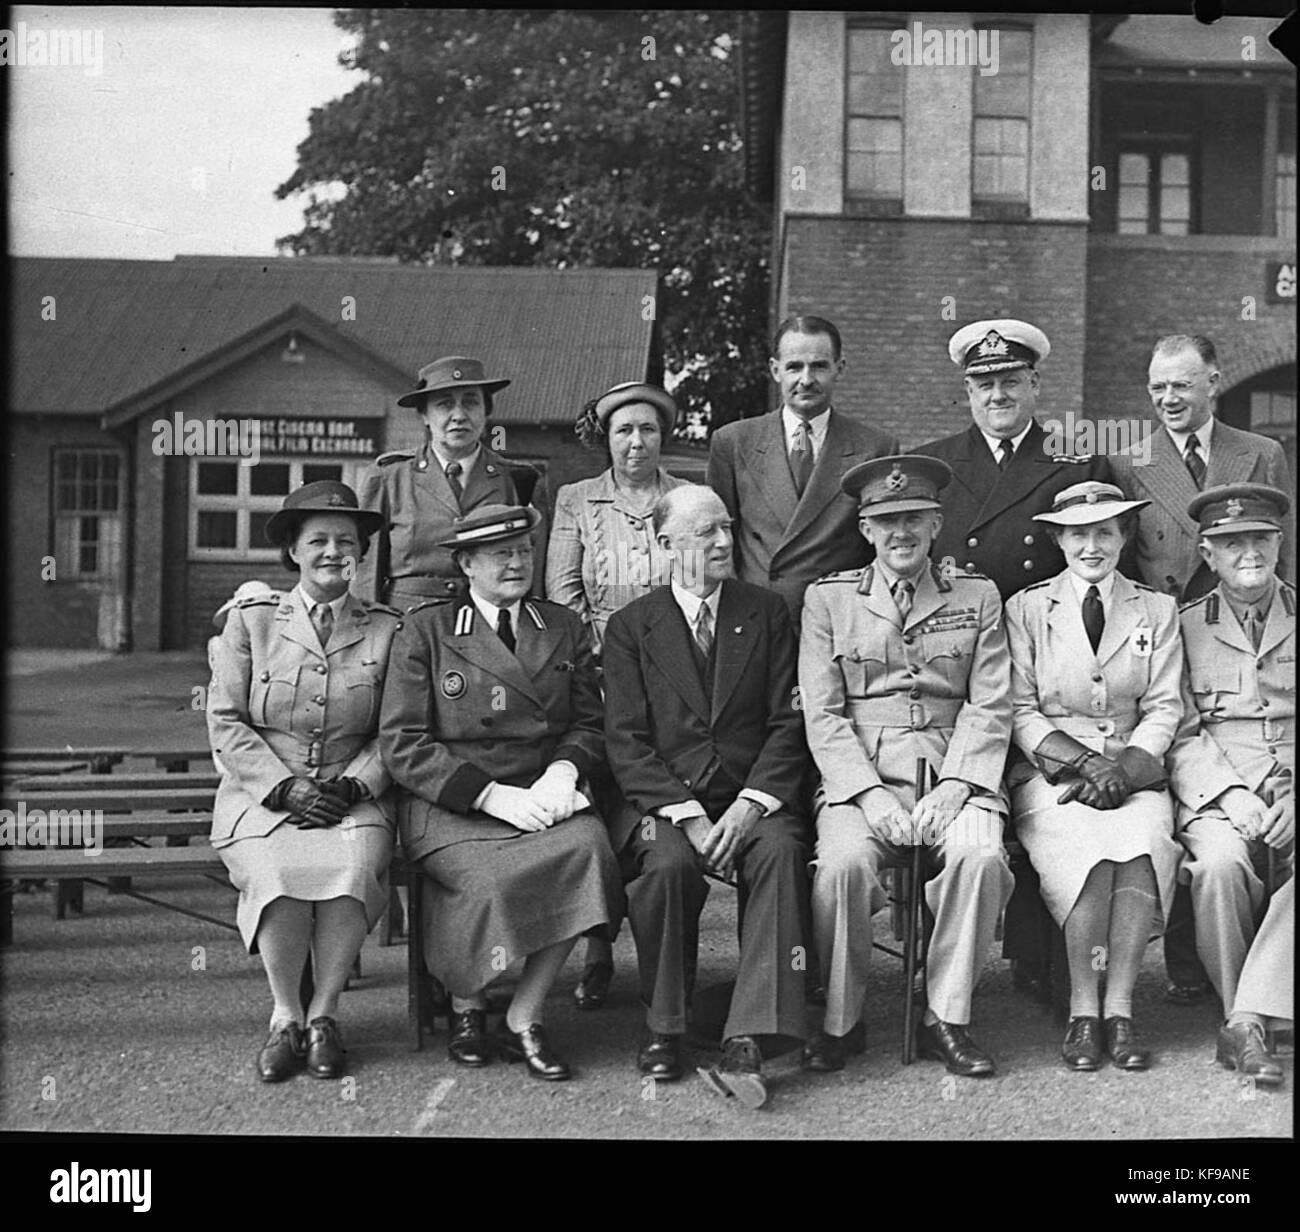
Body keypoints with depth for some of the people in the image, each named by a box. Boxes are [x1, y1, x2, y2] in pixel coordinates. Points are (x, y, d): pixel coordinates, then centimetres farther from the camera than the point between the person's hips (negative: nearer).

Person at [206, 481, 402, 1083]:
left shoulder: (387, 629, 8)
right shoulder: (249, 620, 6)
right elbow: (226, 724, 2)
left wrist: (352, 785, -10)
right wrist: (284, 786, -10)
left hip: (353, 795, 1)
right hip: (261, 793, 0)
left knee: (354, 868, -32)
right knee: (278, 871, -32)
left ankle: (324, 1013, -11)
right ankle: (285, 1015, -8)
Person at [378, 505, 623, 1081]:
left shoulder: (565, 629, 16)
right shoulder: (425, 630, 3)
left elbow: (589, 725, 16)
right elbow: (402, 744, -4)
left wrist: (563, 770, -8)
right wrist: (491, 795, -15)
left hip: (543, 796, 3)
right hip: (447, 806, -3)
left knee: (588, 847, -30)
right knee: (492, 878, -33)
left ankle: (523, 1018, -14)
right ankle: (466, 1006, 0)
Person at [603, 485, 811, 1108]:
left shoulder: (766, 612, 11)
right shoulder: (631, 625, 7)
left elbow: (788, 723, 4)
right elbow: (626, 741, -1)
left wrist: (749, 805, -12)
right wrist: (687, 815, -15)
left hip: (752, 796, 1)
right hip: (662, 798, -1)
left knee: (781, 851, -31)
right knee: (669, 863, -32)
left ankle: (746, 1041, -33)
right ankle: (662, 1028, -11)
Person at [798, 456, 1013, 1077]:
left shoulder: (977, 596, 12)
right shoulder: (827, 599, 9)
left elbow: (989, 708, 5)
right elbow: (822, 715, 2)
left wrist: (952, 789, -11)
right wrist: (871, 796, -12)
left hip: (954, 773, 1)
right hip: (860, 775, -1)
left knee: (980, 854, -29)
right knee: (843, 862, -30)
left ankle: (945, 1019, -12)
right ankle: (840, 1022, -9)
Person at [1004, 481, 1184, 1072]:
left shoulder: (1157, 610, 15)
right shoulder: (1026, 607, 9)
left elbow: (1164, 708, 8)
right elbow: (1022, 711, 3)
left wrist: (1124, 767, -10)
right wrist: (1085, 761, -11)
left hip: (1134, 772, 1)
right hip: (1050, 773, -1)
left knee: (1144, 843, -32)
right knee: (1085, 847, -33)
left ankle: (1119, 1009, -27)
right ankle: (1083, 1011, -24)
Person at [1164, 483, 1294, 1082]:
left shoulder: (1295, 619, 15)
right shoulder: (1184, 627, 12)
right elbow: (1181, 735, 5)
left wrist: (1293, 798, -8)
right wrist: (1229, 794, -11)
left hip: (1292, 788, 1)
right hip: (1216, 791, -1)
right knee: (1220, 861, -32)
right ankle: (1240, 1022, -21)